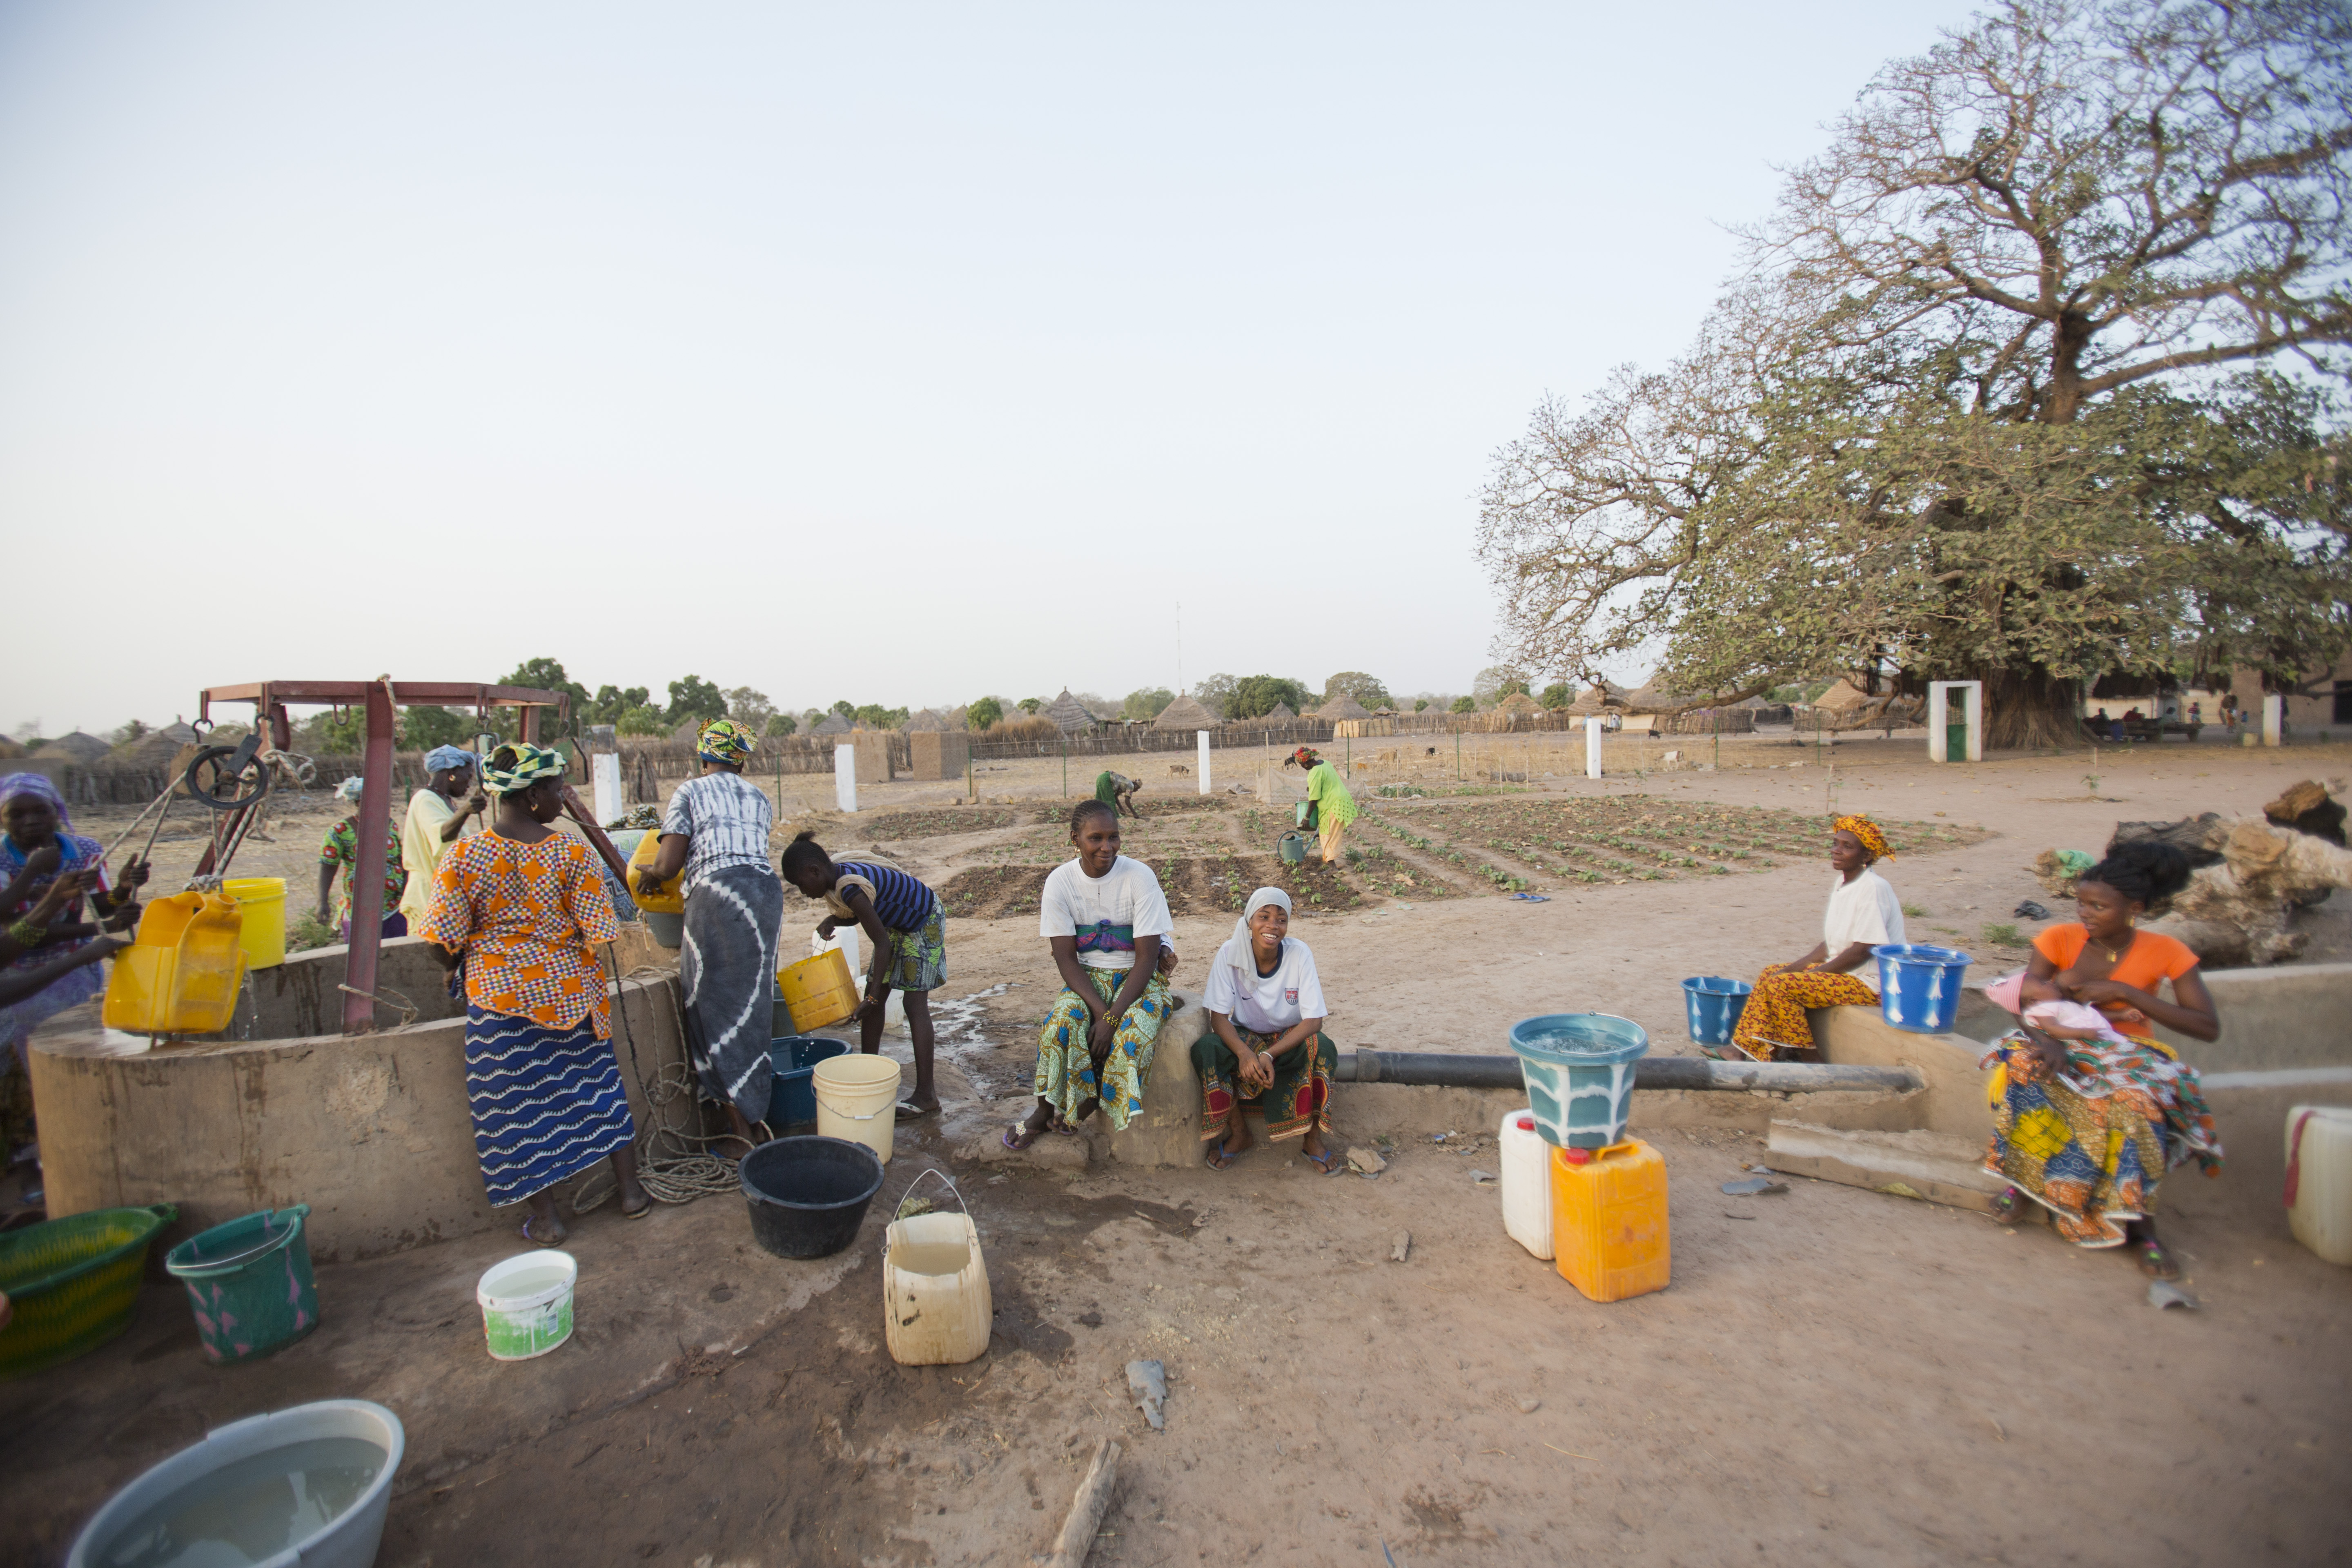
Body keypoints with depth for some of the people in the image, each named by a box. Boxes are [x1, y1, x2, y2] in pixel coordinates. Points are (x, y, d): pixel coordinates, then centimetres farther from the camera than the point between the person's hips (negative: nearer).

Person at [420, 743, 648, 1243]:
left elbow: (443, 943, -7)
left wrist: (461, 968, 15)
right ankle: (631, 1191, 24)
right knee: (596, 1084, 15)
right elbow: (597, 929, -7)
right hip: (570, 989, 1)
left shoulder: (462, 857, -9)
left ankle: (544, 1219, 20)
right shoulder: (570, 851, -10)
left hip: (500, 995, 0)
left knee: (519, 1104, 10)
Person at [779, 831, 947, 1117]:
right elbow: (857, 913, 10)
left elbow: (883, 944, -30)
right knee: (872, 1001, 8)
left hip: (924, 923, -10)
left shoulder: (851, 889, -32)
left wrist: (873, 997, -27)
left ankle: (926, 1096, -10)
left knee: (915, 1003, -12)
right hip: (897, 922, 10)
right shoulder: (839, 877, -6)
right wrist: (833, 920, -12)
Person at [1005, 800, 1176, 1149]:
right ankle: (1045, 1110, -1)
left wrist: (1112, 1017, -25)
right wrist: (1100, 1010, -22)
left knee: (1135, 1032, -30)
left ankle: (1090, 1104, -1)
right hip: (1087, 976, 2)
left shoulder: (1139, 877, -16)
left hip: (1138, 976, -2)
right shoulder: (1060, 881, -9)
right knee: (1060, 1022, -26)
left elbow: (1147, 956, -17)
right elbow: (1065, 956, -8)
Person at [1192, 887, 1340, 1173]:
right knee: (1204, 1049, -29)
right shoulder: (1229, 954, -17)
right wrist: (1245, 1053, -37)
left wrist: (1269, 1055, -33)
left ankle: (1313, 1136, -11)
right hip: (1243, 1037, 1)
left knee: (1323, 1049, -33)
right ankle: (1238, 1133, -8)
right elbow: (1218, 1017, -17)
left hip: (1290, 1039, 0)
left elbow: (1314, 1020, -20)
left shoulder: (1299, 954, -18)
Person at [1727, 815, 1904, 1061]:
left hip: (1871, 982, -10)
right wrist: (1796, 967, 3)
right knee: (1771, 973, 4)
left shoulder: (1873, 889, -19)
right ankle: (1747, 1049, 3)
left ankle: (1806, 1058, -6)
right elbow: (1831, 944, 14)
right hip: (1842, 969, 10)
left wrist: (1811, 974, -16)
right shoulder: (1842, 884, 10)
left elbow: (1863, 950, -22)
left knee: (1782, 985, -21)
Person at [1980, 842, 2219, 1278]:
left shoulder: (2164, 952, -7)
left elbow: (2209, 1027, -13)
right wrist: (2048, 1039, -33)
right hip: (2066, 1043, 1)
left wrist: (2123, 992, -21)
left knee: (2137, 1099, -36)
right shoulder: (2061, 938, -5)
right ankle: (2021, 1177, -19)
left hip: (2131, 1055, 0)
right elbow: (2026, 1002, -11)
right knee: (2021, 1065, -35)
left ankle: (2140, 1224, -21)